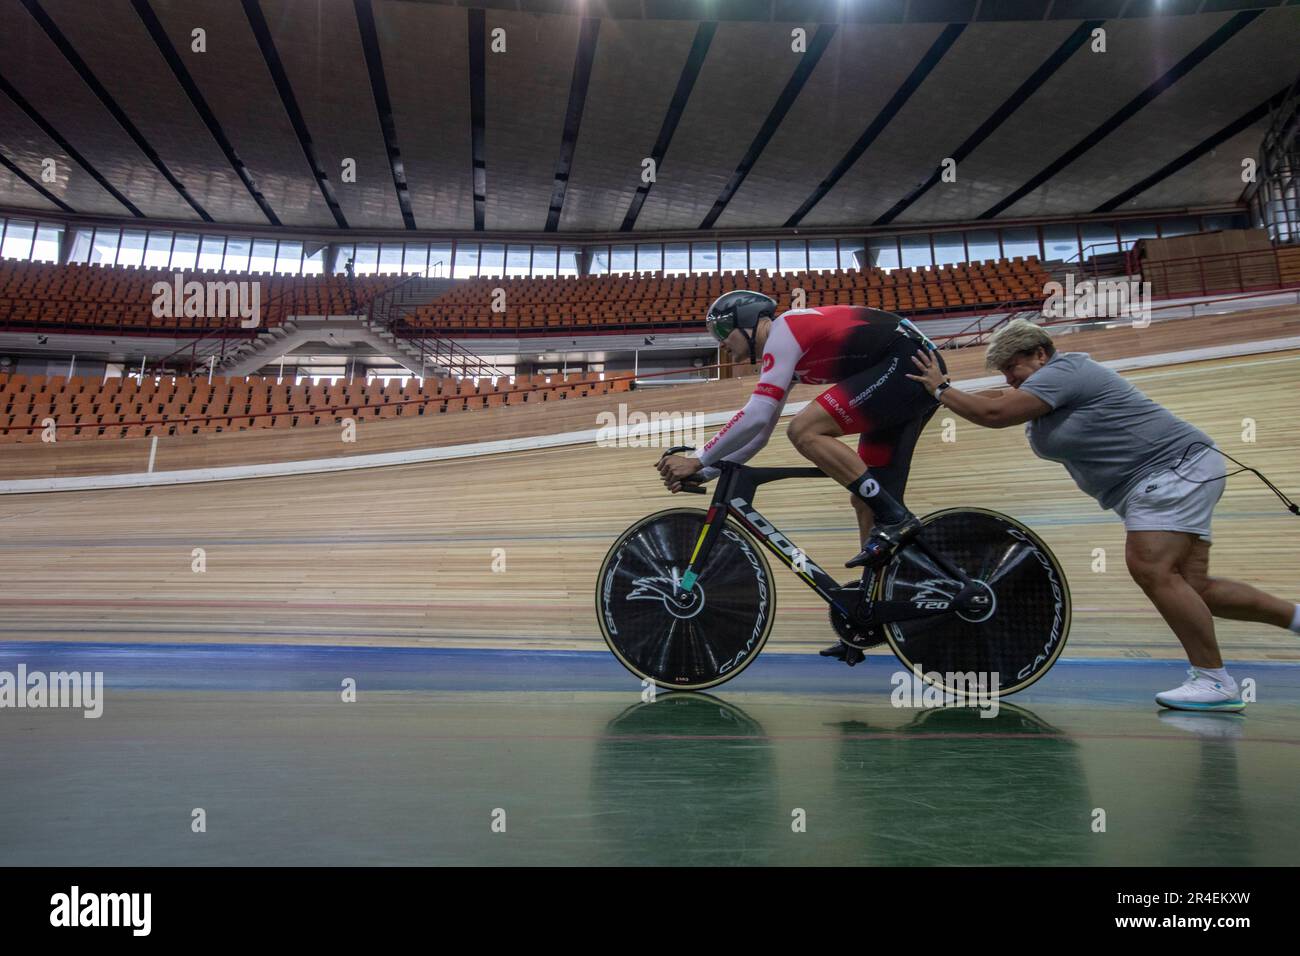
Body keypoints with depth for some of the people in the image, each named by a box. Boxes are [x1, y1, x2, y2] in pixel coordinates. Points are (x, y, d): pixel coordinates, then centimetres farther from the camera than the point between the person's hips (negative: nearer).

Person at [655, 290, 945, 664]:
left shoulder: (783, 329, -11)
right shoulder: (784, 351, 18)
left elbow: (755, 416, -21)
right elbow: (757, 432, 20)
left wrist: (697, 460, -13)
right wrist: (704, 473, 13)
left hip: (908, 363, -10)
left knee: (805, 430, -21)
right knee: (867, 500, 8)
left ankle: (894, 518, -16)